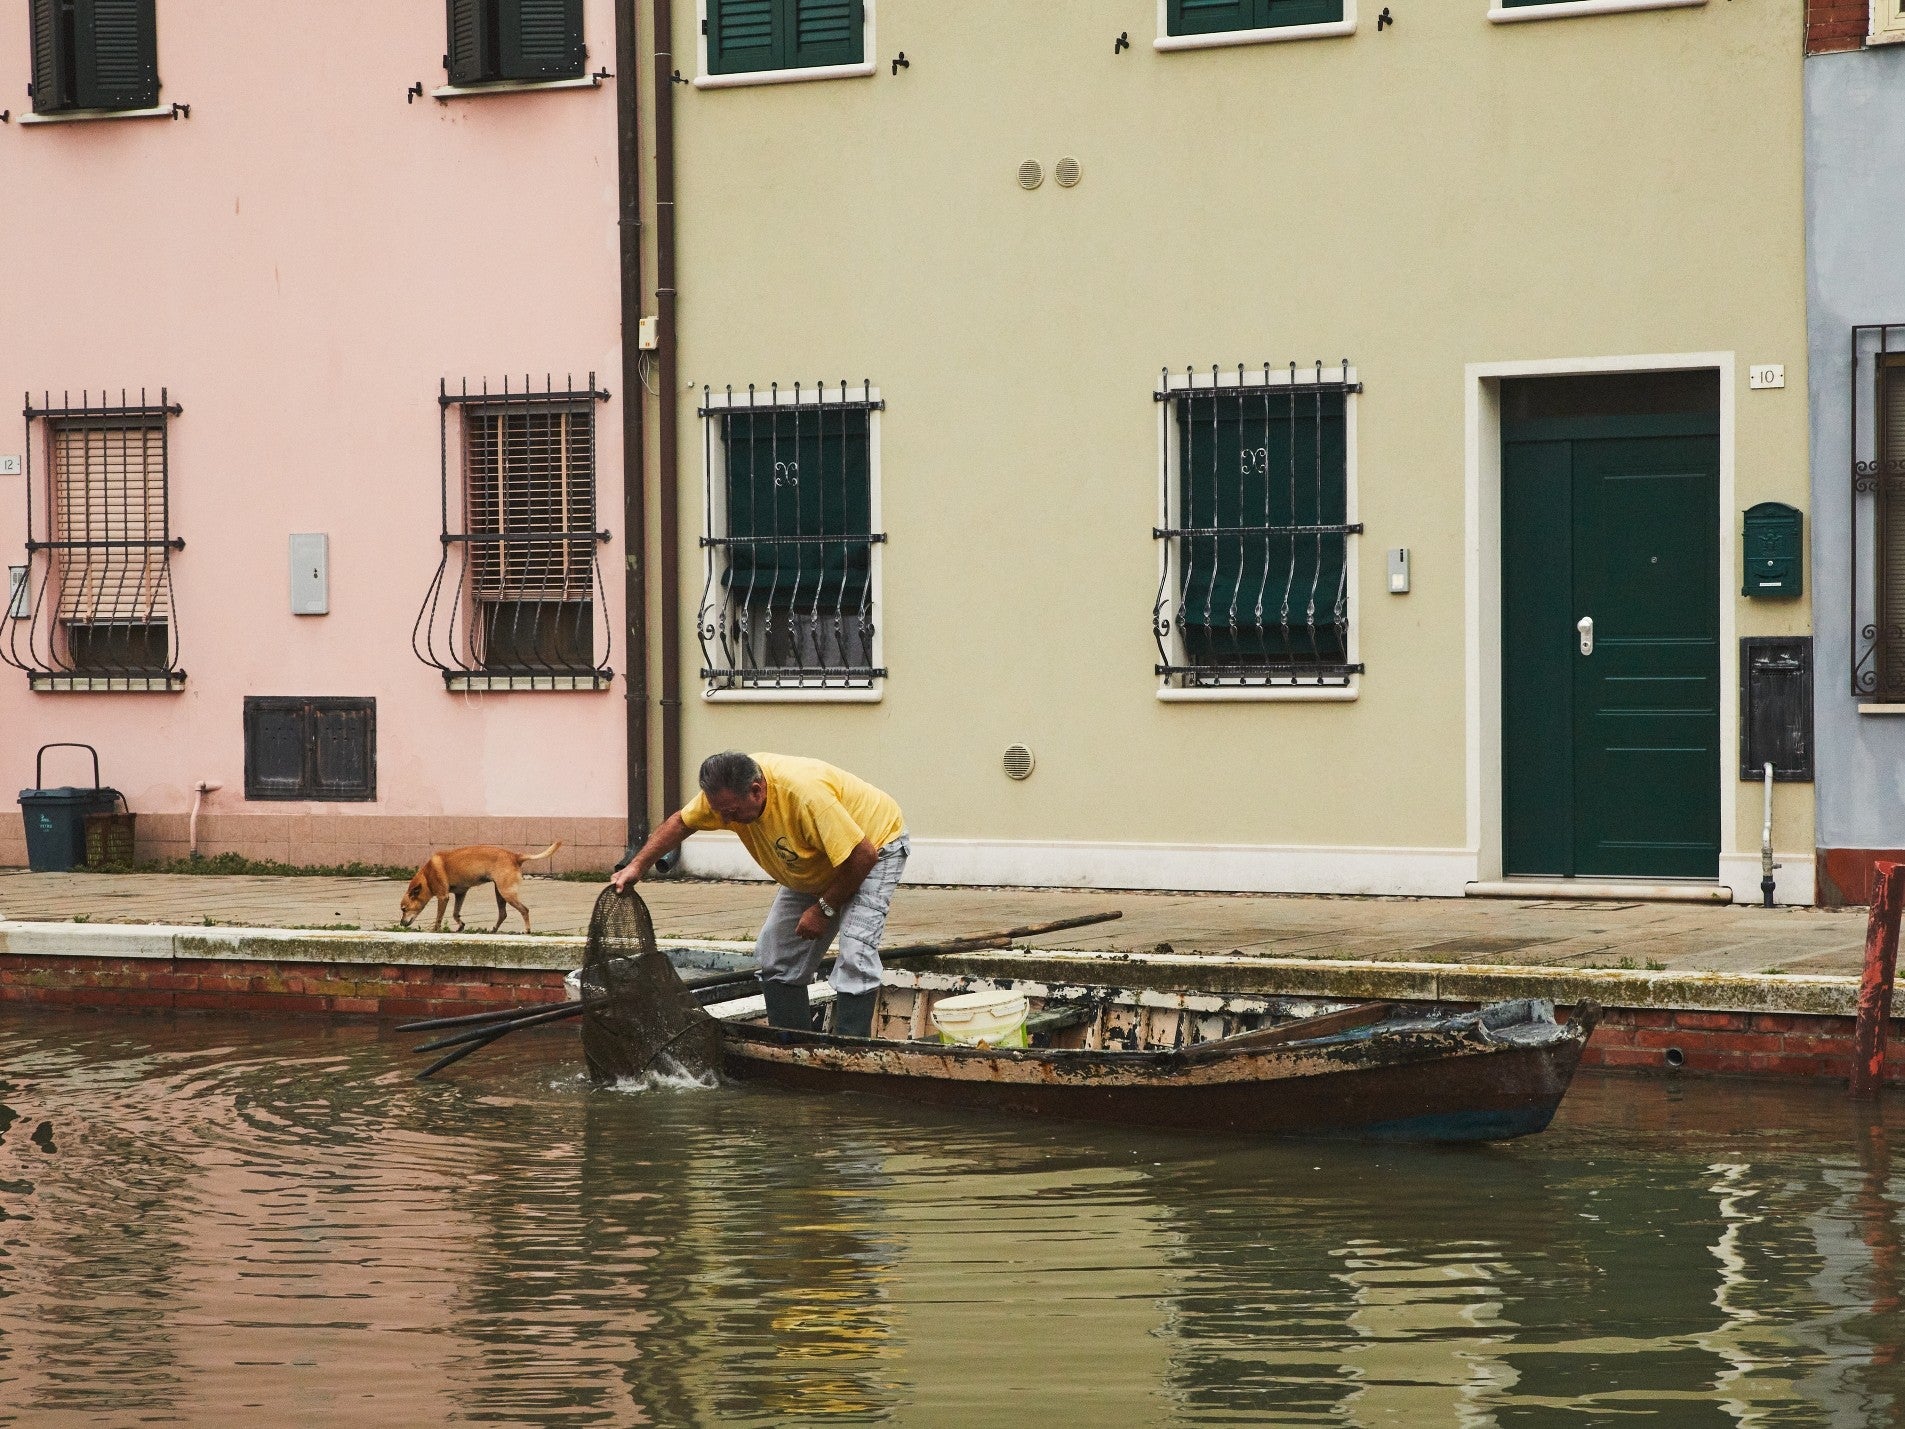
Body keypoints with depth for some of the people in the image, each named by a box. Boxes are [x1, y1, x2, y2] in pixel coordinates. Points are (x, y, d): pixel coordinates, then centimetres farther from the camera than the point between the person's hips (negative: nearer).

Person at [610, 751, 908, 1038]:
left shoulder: (806, 795, -41)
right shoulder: (725, 791, -19)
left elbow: (862, 855, -35)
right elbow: (680, 823, -1)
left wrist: (824, 908, -25)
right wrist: (637, 866, -11)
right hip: (815, 867, 8)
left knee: (854, 956, -23)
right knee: (776, 956, 2)